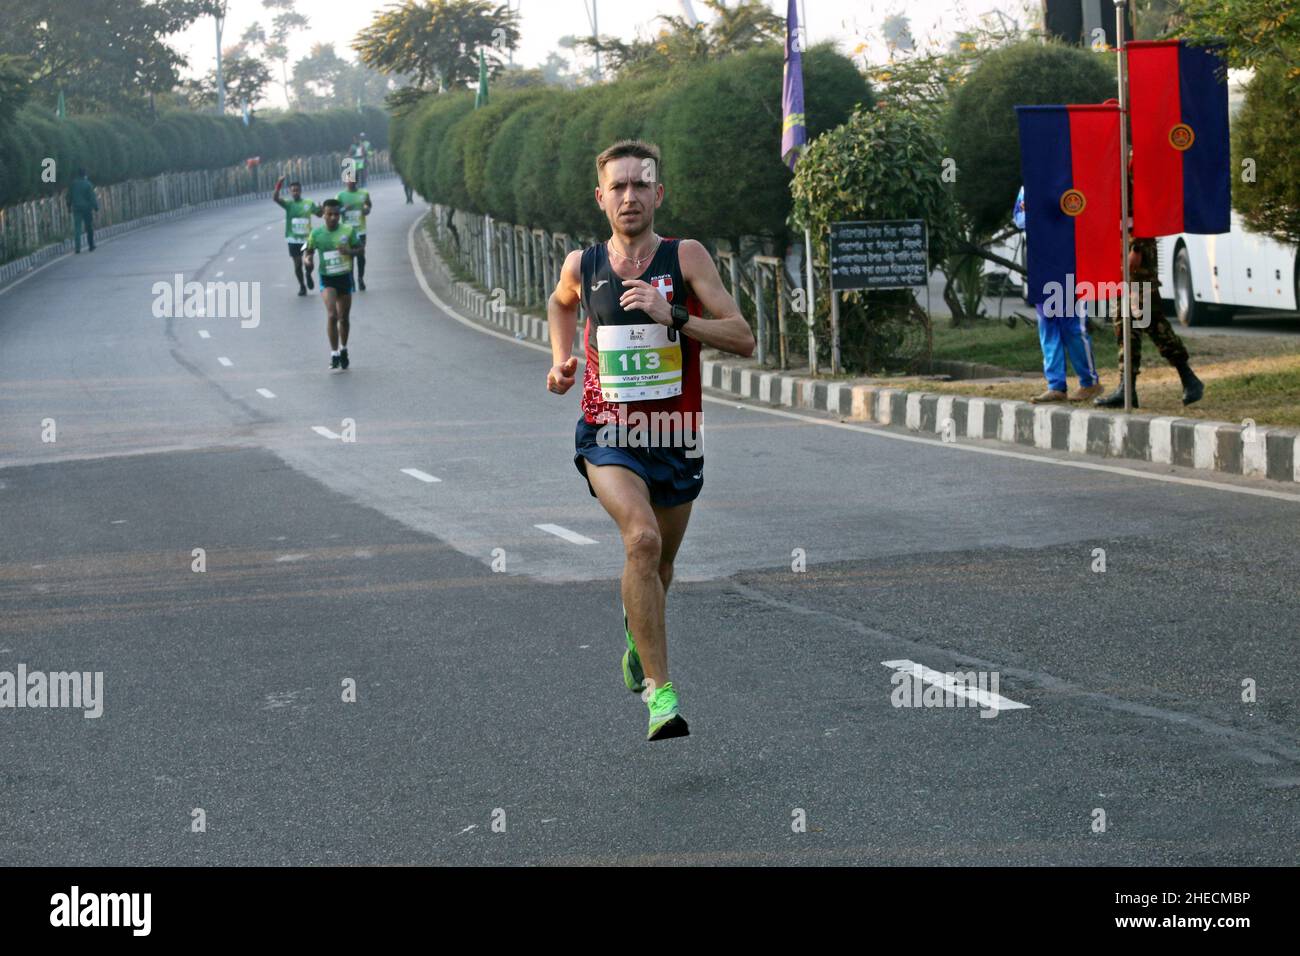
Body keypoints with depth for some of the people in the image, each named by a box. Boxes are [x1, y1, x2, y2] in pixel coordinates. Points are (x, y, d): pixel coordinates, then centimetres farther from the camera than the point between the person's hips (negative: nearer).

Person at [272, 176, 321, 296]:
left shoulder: (309, 203, 2)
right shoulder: (288, 204, -3)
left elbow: (318, 213, 15)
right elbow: (275, 198, -18)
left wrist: (321, 209, -10)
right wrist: (279, 185, -33)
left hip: (307, 238, 1)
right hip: (293, 239, -1)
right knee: (297, 263, 3)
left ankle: (308, 275, 34)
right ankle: (302, 286, 18)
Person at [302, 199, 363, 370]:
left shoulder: (348, 231, -5)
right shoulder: (317, 233, -5)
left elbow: (360, 247, 3)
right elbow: (308, 250, 7)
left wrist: (350, 251, -18)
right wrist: (306, 259, -17)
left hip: (345, 277, 2)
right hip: (327, 279, -2)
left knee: (344, 318, 12)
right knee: (331, 315, -19)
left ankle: (343, 349, 35)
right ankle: (334, 354, -13)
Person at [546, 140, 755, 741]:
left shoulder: (686, 257, -6)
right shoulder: (582, 265, 1)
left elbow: (744, 339, -12)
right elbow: (560, 303, 27)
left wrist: (672, 316, -23)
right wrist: (560, 358, 11)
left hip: (675, 439, 1)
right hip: (607, 436, -1)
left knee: (661, 561, 18)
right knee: (642, 539, -26)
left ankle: (636, 636, 54)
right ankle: (660, 691, -25)